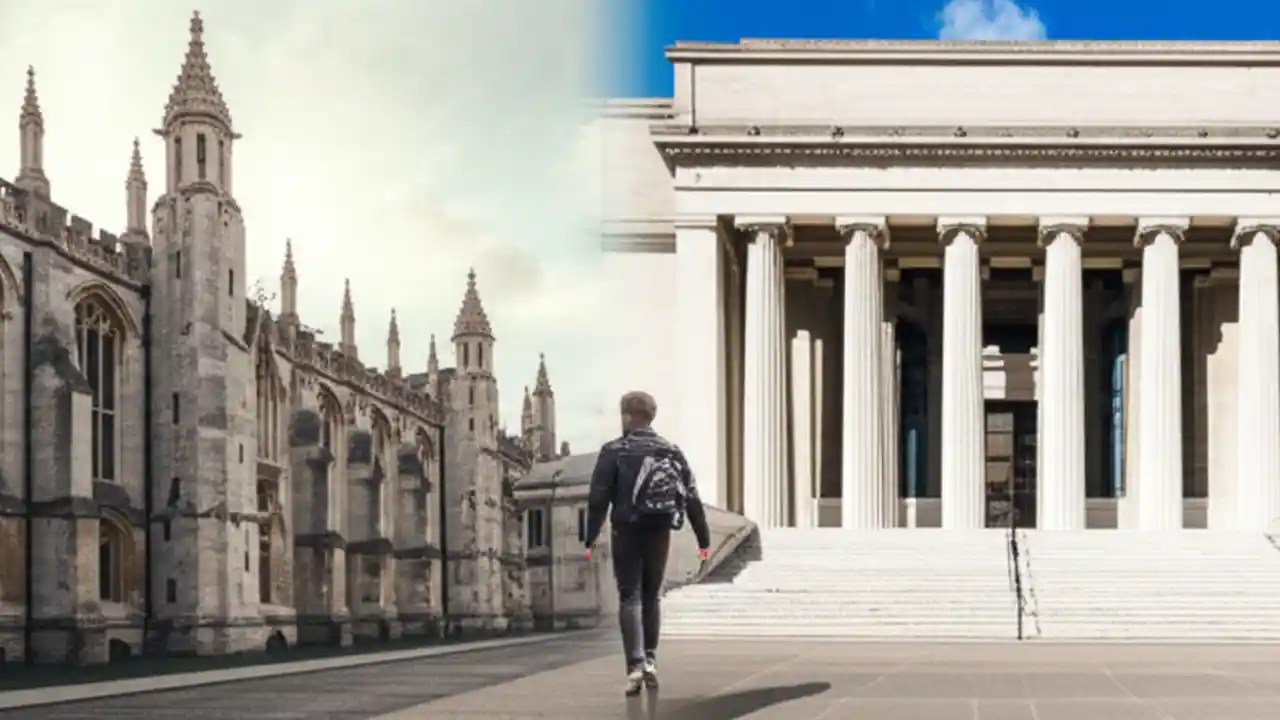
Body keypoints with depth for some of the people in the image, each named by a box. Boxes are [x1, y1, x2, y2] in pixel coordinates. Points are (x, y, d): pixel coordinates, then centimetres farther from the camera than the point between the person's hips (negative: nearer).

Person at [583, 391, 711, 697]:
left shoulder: (614, 451, -4)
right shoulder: (672, 452, 7)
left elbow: (598, 498, -11)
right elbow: (692, 498, 6)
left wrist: (590, 539, -9)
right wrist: (703, 538, 10)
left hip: (627, 533, -3)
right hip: (660, 533, 3)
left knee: (630, 598, -1)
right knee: (651, 597, 16)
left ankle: (635, 665, -14)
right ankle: (650, 660, 10)